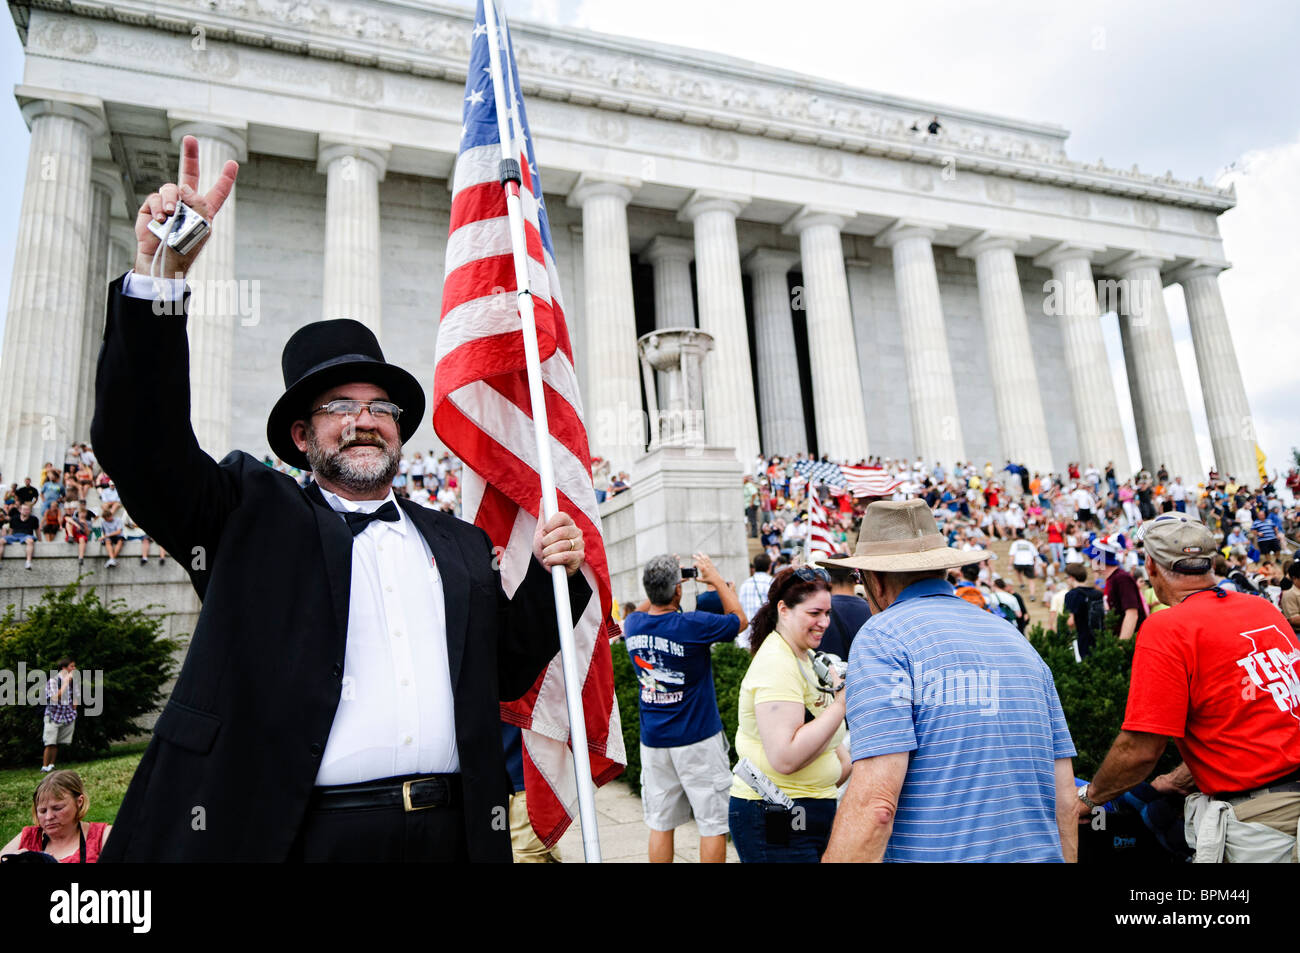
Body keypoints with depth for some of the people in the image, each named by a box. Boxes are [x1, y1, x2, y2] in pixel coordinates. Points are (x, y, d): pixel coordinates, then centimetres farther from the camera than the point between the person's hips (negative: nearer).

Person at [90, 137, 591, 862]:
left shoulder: (461, 544, 13)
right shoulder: (252, 517, 5)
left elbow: (507, 672, 15)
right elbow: (145, 446, -9)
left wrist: (553, 575, -1)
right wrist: (162, 276, -19)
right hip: (294, 834, -2)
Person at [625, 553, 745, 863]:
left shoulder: (633, 624, -4)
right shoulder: (693, 625, -18)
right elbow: (740, 619, -1)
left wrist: (659, 583, 15)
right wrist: (716, 579, 5)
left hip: (653, 741, 5)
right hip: (697, 739, -5)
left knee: (660, 824, 13)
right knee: (713, 823, 6)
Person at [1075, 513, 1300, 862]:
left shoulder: (1166, 628, -16)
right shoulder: (1263, 608, 8)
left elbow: (1141, 748, -17)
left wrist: (1088, 797, 1)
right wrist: (1182, 778, 26)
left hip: (1255, 820, -7)